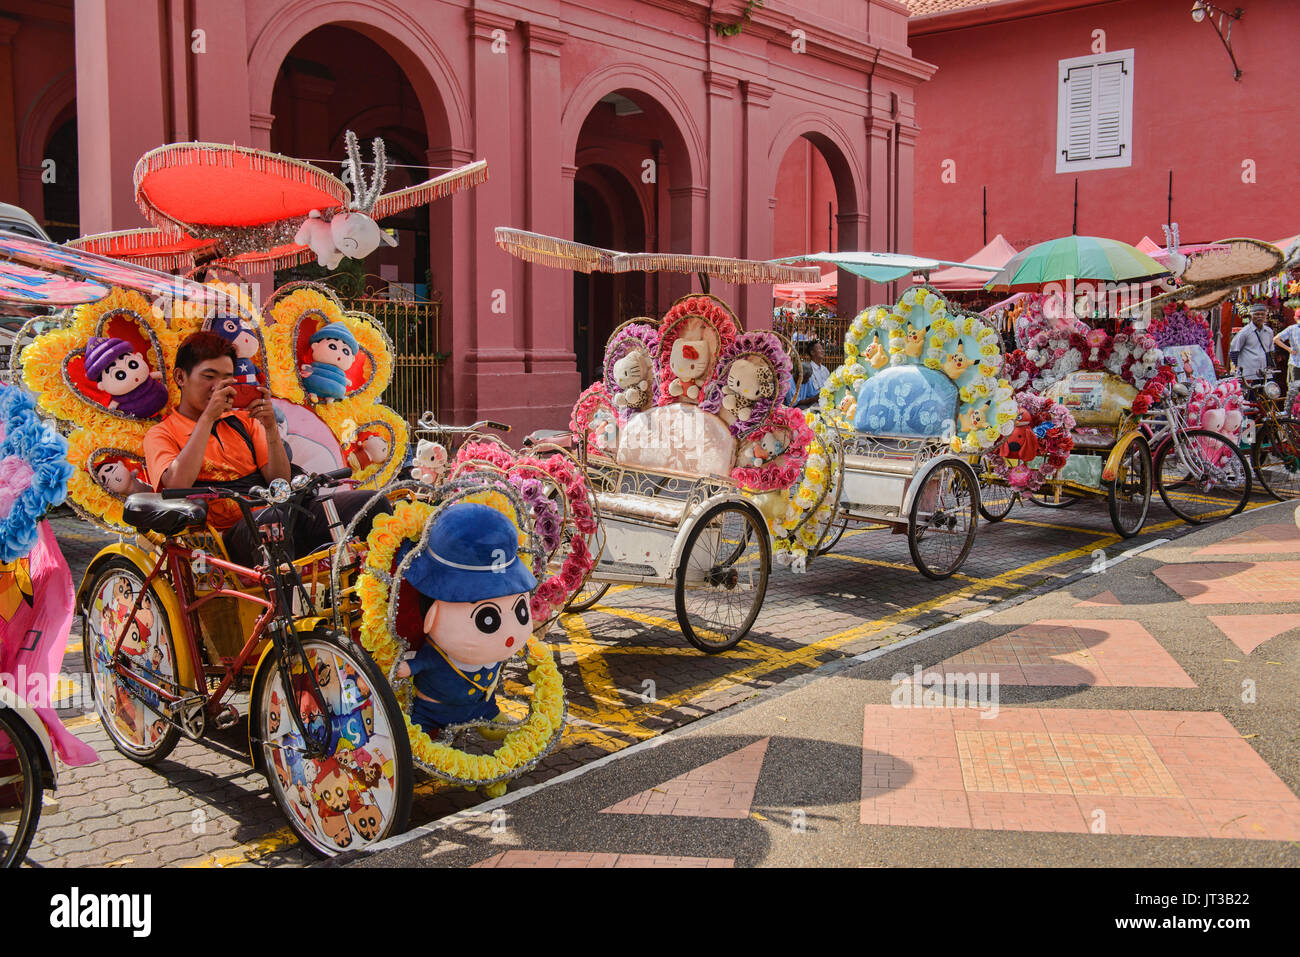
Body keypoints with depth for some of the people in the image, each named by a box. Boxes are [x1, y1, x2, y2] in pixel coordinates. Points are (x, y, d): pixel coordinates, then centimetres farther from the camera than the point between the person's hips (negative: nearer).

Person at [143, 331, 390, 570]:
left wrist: (270, 428, -2)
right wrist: (208, 417, -7)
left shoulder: (243, 420, 23)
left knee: (373, 505, -18)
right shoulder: (161, 435, 11)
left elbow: (280, 481, 13)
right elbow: (177, 485, -12)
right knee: (270, 518, -42)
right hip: (236, 533, -5)